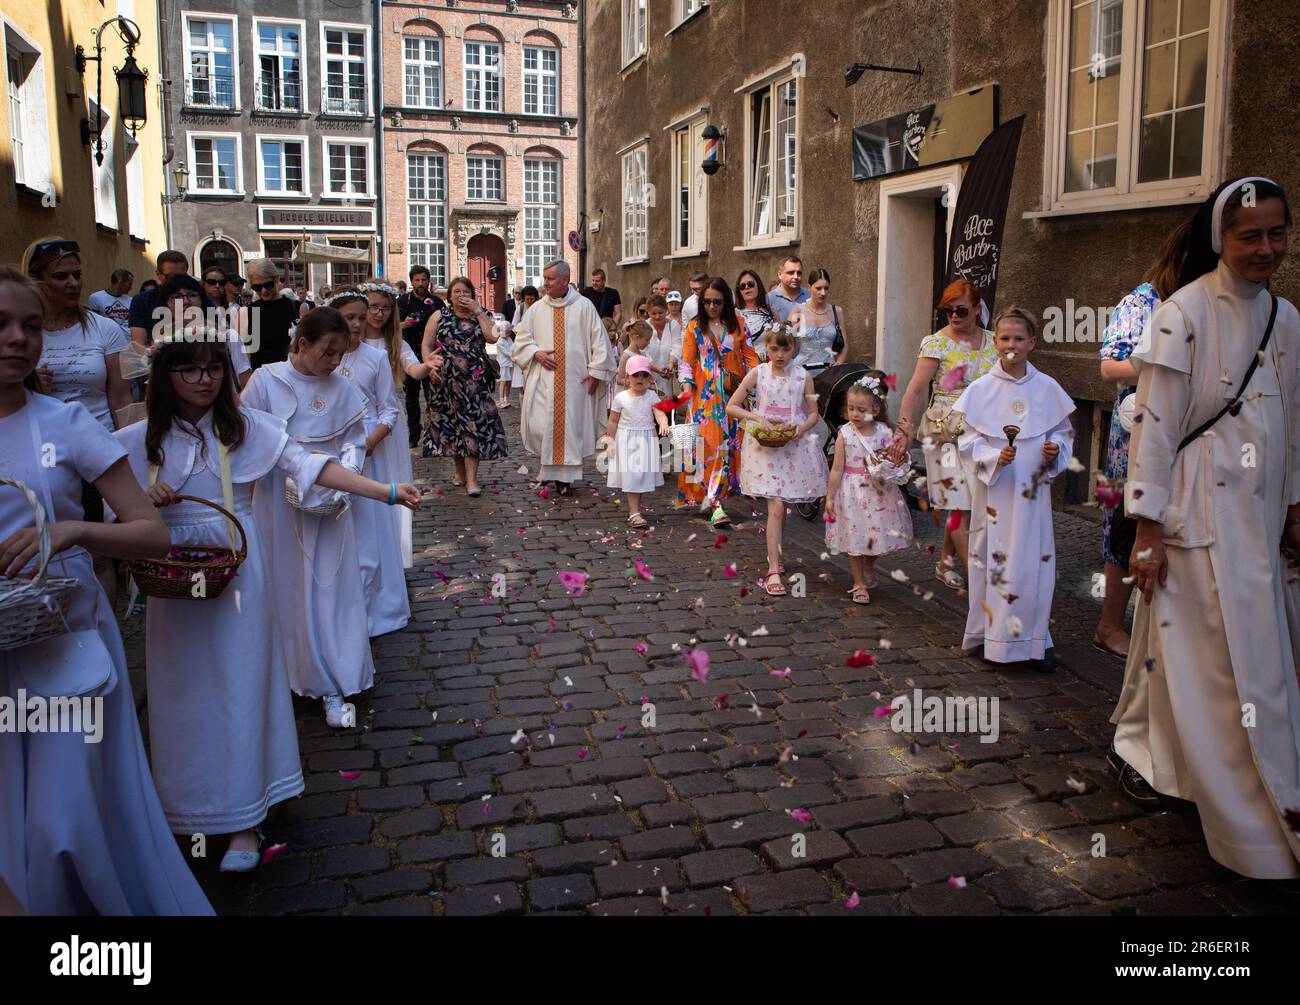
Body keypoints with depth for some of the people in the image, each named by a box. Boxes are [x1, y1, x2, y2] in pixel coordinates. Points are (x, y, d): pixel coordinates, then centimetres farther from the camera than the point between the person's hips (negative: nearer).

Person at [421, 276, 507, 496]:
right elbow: (427, 346, 4)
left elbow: (492, 337, -12)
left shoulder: (481, 315, 8)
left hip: (474, 380, -1)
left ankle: (471, 478, -10)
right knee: (451, 424, 8)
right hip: (446, 380, 1)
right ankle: (460, 470, 25)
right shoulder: (440, 316, 8)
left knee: (473, 424, -9)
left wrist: (478, 311, -9)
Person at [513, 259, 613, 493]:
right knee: (539, 426, -5)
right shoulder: (536, 309, 7)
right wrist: (536, 353, -7)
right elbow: (522, 339, 12)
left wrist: (595, 371, -6)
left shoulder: (584, 306, 1)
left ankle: (564, 477, 12)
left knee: (570, 427, 0)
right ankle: (548, 465, 21)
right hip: (543, 379, 2)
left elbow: (599, 341, 1)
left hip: (574, 380, -2)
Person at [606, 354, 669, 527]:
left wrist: (664, 424, -37)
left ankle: (634, 508, 26)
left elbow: (660, 413, -16)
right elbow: (613, 422, 3)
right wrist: (610, 441, 3)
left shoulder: (652, 396, -1)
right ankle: (634, 514, -10)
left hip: (646, 440, 2)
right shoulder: (621, 398, -4)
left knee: (643, 475, 9)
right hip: (626, 441, -2)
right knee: (631, 476, -7)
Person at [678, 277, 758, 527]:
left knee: (730, 441, 2)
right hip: (705, 394, -2)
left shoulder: (738, 324, 9)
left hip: (733, 393, 2)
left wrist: (753, 377, -5)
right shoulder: (694, 327, 6)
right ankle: (714, 503, -13)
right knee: (708, 442, -11)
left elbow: (749, 354, 11)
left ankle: (713, 495, 14)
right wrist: (686, 385, -10)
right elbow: (687, 361, 4)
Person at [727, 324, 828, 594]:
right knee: (776, 507, -11)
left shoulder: (802, 375, 2)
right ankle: (774, 570, -11)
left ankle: (774, 553, 37)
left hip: (794, 446, 2)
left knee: (782, 506, 14)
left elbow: (814, 413, 5)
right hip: (765, 445, -2)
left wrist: (801, 428, -15)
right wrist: (756, 418, -16)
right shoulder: (757, 373, -1)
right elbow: (731, 406, -1)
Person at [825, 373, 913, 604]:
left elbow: (895, 461, 3)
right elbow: (837, 469, -6)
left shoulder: (884, 432, -5)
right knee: (854, 538, 5)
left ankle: (869, 567, 43)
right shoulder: (845, 434, -9)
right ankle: (859, 584, 19)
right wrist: (830, 497, -4)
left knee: (877, 534, 12)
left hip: (878, 492, 2)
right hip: (853, 493, -2)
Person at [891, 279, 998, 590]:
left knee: (958, 504, 9)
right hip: (946, 433, -4)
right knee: (961, 505, -7)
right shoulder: (937, 343, -6)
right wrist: (904, 431, -19)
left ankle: (946, 563, 26)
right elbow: (915, 389, -11)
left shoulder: (993, 343, 7)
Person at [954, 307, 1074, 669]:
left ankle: (1033, 639, 17)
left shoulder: (1047, 388, 3)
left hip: (1032, 490, 2)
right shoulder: (981, 389, -3)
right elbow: (968, 440, -2)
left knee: (1036, 560, 4)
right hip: (994, 490, -2)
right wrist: (995, 458, -18)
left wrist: (1056, 449, -9)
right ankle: (993, 634, 16)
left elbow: (1064, 431, 11)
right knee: (993, 559, 2)